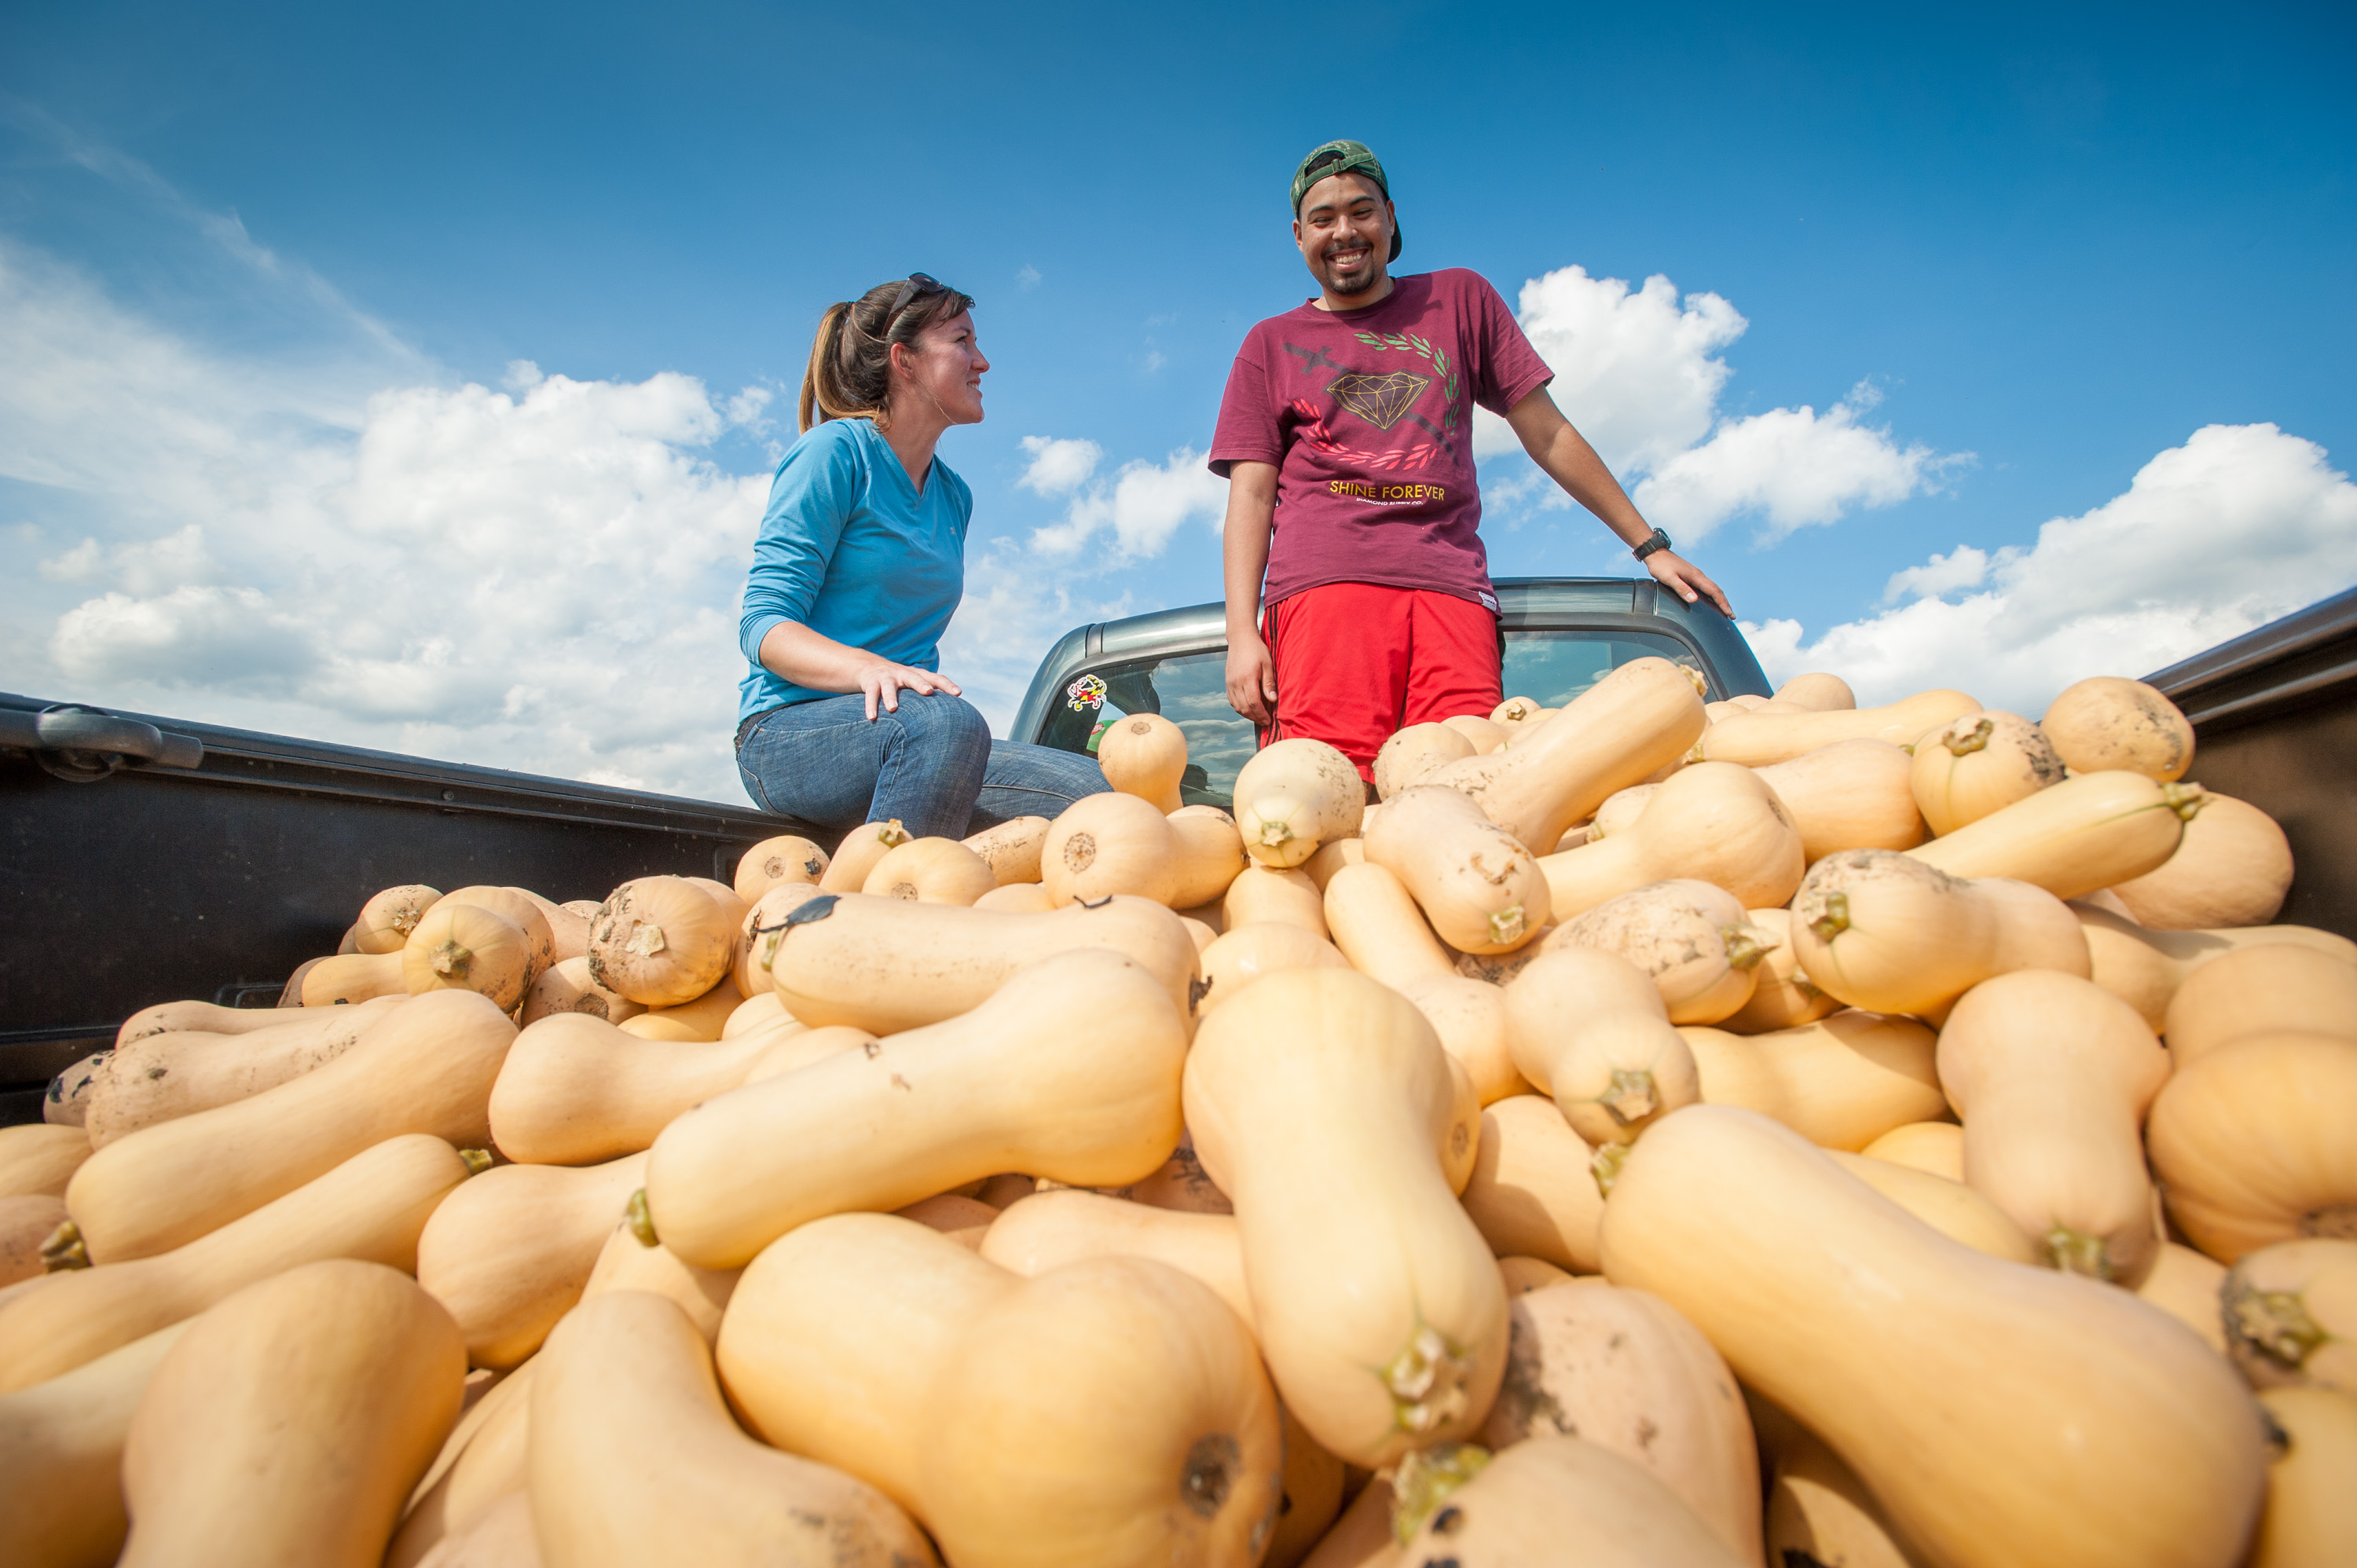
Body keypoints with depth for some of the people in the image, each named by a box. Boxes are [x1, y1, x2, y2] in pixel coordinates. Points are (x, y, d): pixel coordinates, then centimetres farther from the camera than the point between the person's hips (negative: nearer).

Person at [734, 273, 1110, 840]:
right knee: (946, 721, -38)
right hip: (788, 732, -6)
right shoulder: (836, 451, -3)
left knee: (1095, 791, -16)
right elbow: (764, 624, -11)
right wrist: (867, 668, -30)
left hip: (906, 738, 6)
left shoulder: (954, 495, 19)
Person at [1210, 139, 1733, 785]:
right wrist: (1241, 632, -3)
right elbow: (1251, 494, 12)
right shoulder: (1271, 345, 22)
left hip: (1449, 585, 1)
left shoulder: (1461, 299, 25)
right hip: (1323, 585, -1)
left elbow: (1546, 434, 25)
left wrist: (1649, 544, 22)